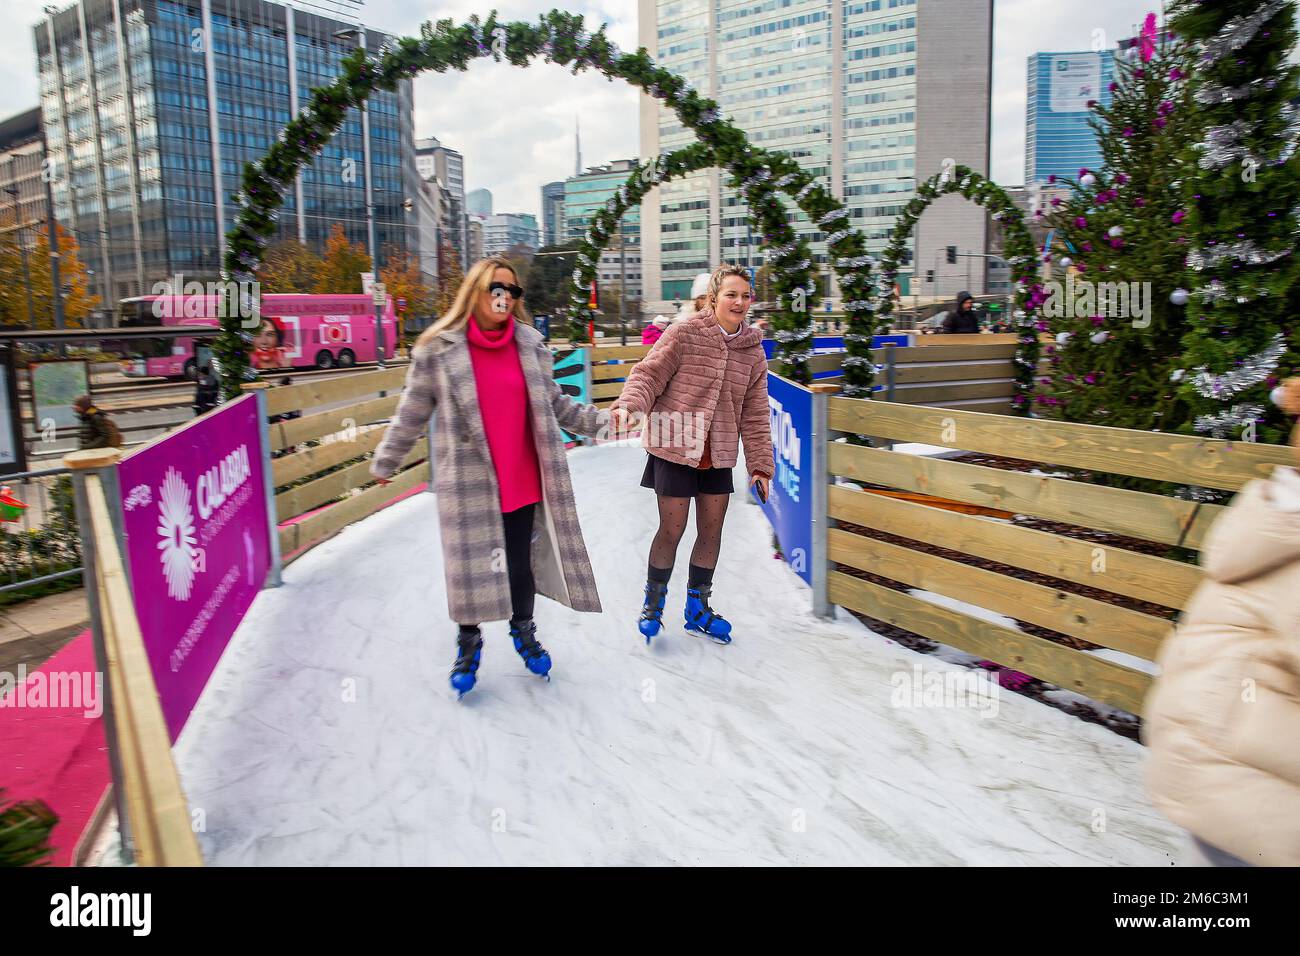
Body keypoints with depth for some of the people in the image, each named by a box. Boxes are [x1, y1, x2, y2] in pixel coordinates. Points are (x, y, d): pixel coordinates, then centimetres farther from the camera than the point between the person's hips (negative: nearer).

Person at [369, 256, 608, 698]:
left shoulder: (530, 345, 4)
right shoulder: (438, 349, -6)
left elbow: (554, 403, 14)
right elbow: (411, 413, 2)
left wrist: (597, 419, 8)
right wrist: (386, 461, 7)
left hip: (523, 481, 3)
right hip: (469, 484, -3)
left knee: (521, 561, 11)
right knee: (470, 565, 4)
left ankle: (524, 631, 36)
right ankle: (468, 643, 29)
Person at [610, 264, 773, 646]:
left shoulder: (753, 351, 5)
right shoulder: (684, 334, -9)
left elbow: (754, 414, 8)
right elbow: (650, 374, -10)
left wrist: (760, 464, 7)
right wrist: (630, 404, -30)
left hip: (718, 455, 5)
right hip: (675, 448, -5)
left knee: (712, 531, 10)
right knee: (672, 530, -1)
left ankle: (697, 608, 29)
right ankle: (653, 604, 22)